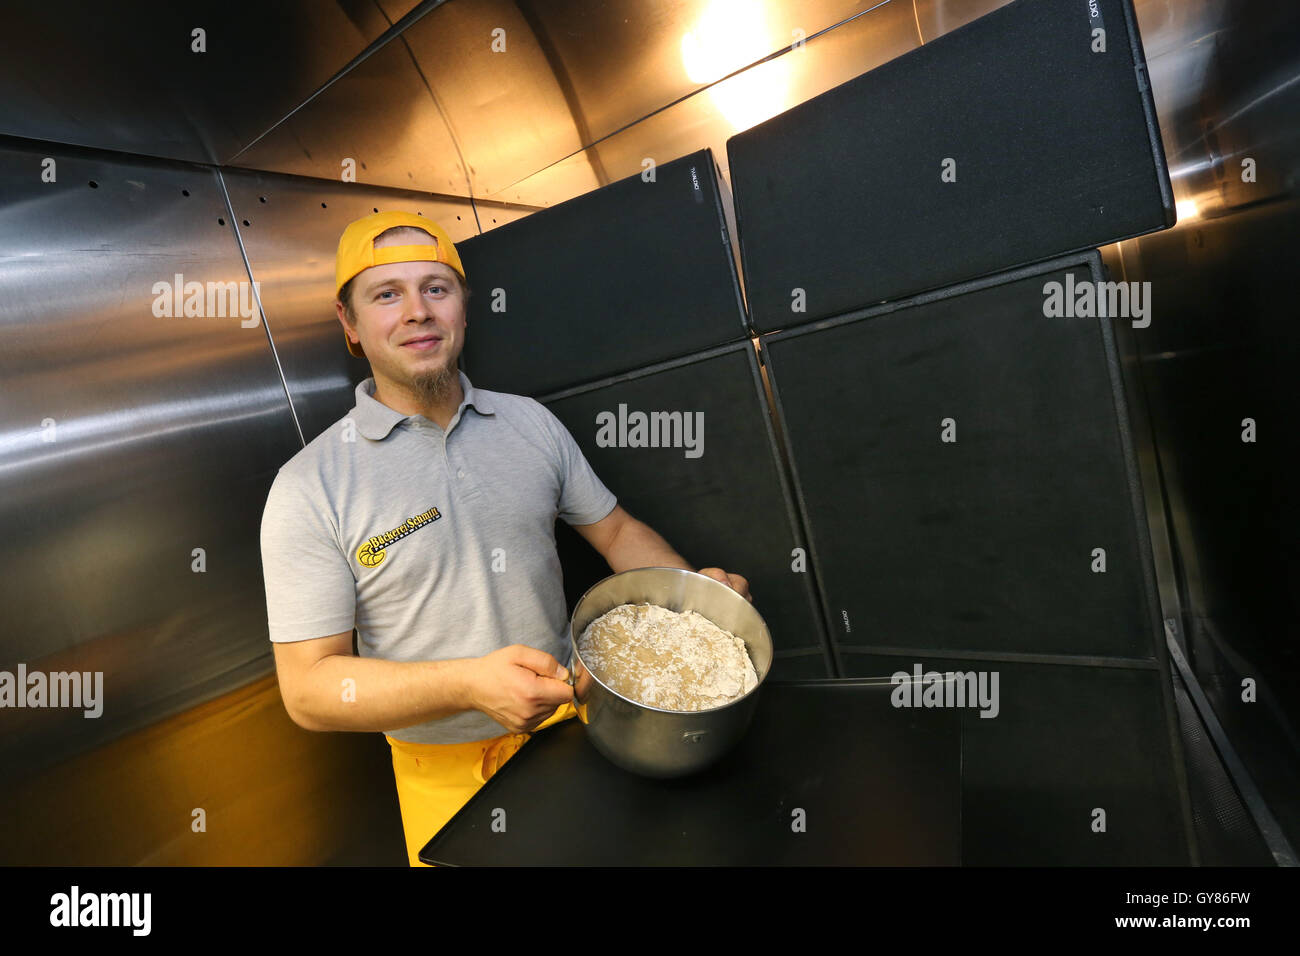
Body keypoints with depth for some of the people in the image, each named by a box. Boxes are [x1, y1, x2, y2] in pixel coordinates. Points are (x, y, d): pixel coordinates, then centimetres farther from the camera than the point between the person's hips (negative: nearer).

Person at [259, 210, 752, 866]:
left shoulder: (531, 422, -3)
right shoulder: (309, 487, -15)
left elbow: (614, 529, 4)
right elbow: (308, 688, -16)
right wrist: (469, 683, -30)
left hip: (569, 719, 4)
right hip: (446, 773, -3)